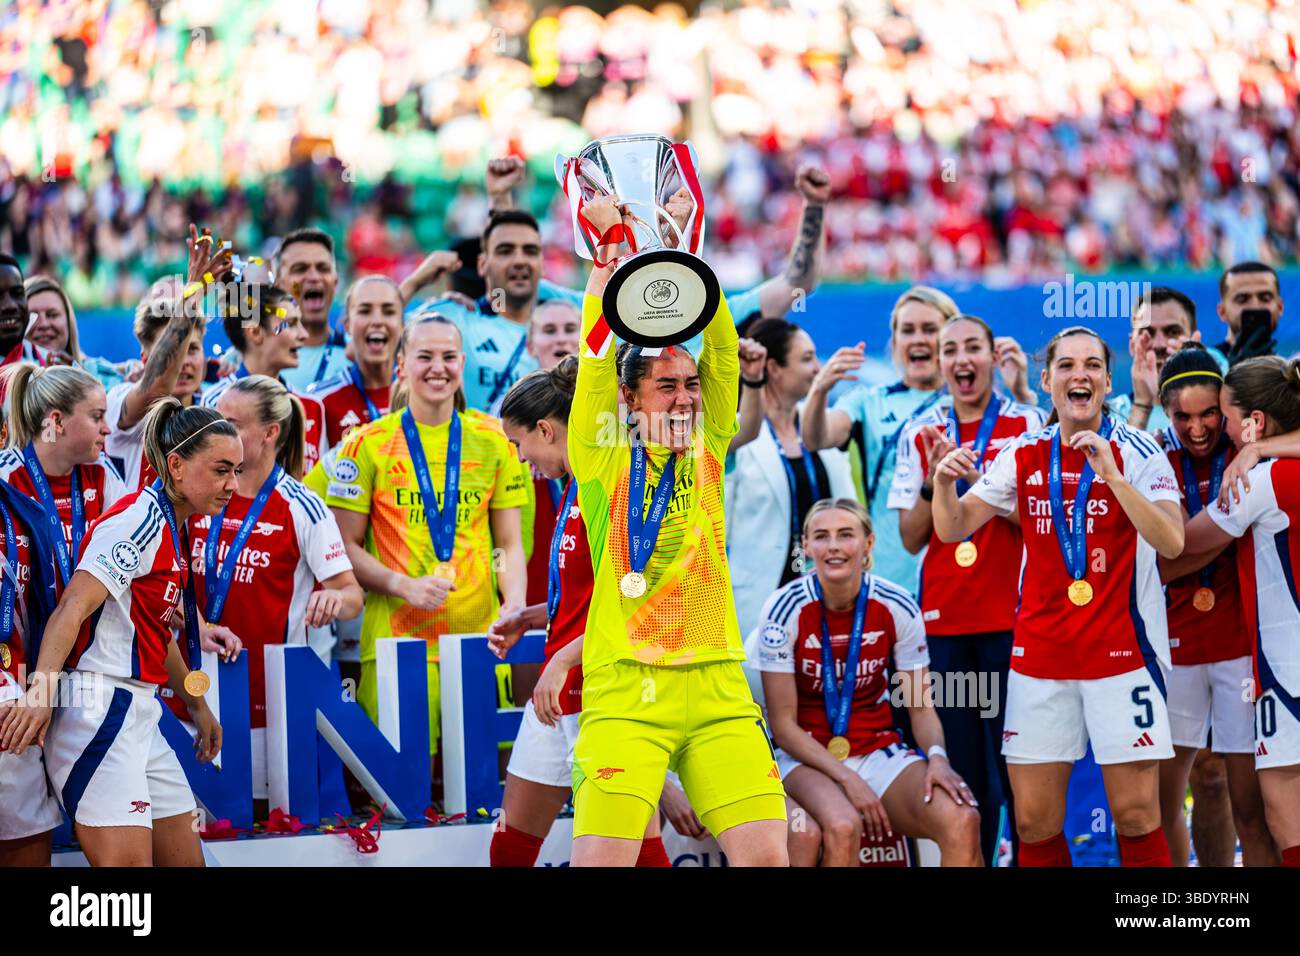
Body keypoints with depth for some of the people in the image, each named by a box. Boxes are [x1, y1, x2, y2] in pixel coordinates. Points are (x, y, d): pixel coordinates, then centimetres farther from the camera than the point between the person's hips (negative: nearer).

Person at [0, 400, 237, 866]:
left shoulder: (170, 529, 16)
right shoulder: (140, 520, -13)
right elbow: (72, 608, -22)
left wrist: (198, 707, 36)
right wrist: (41, 691, -33)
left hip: (138, 717, 10)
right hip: (100, 709, -10)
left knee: (186, 860, 8)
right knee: (127, 864, -17)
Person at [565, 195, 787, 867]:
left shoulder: (707, 451, 14)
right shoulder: (604, 459, 6)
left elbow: (722, 349, 5)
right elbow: (598, 355, -2)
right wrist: (609, 245, -4)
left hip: (718, 690, 3)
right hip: (625, 689, -3)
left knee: (766, 856, -7)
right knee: (601, 859, -14)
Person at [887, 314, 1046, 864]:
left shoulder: (1026, 424, 1)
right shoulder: (919, 435, 9)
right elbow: (911, 538, 8)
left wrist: (975, 476, -17)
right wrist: (934, 481, -9)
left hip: (1010, 615, -3)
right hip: (943, 621, 3)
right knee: (961, 768, 4)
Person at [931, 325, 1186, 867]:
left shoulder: (1137, 452, -4)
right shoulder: (1023, 455, 7)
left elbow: (1172, 543, -17)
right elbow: (952, 529, 9)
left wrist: (1113, 475, -28)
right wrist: (944, 483, -12)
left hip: (1121, 654, -3)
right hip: (1039, 655, 3)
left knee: (1136, 815, -5)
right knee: (1034, 821, 2)